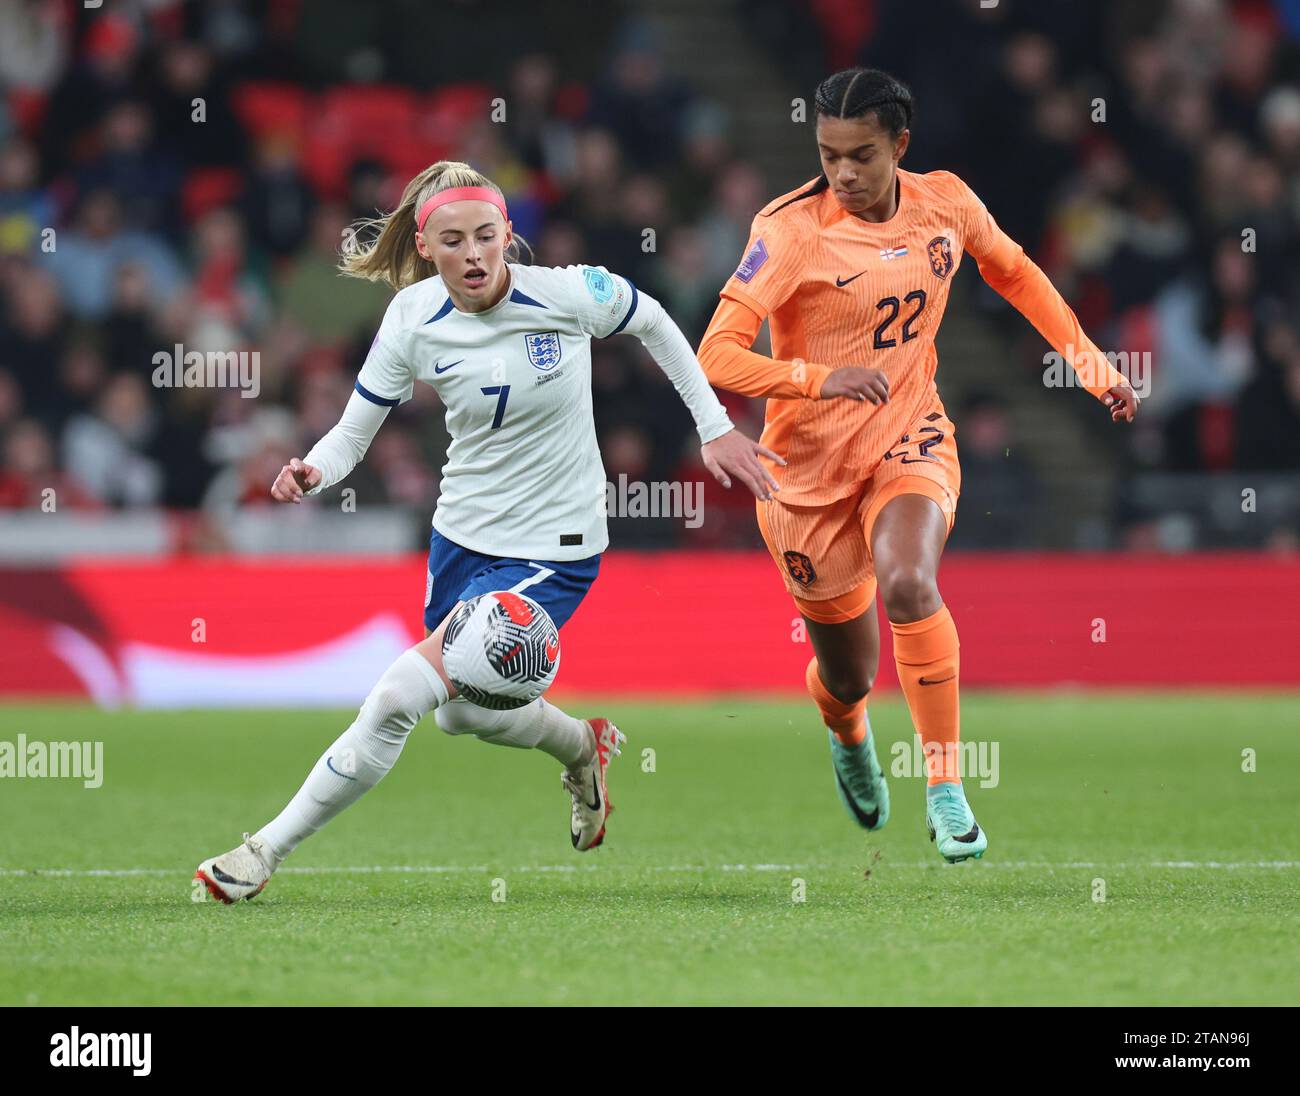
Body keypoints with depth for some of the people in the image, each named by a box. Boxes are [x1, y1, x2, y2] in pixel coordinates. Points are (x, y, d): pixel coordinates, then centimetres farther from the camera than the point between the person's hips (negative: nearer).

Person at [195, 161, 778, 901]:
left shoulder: (569, 294, -18)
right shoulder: (415, 320, -10)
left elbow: (653, 322, 2)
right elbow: (355, 431, -6)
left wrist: (714, 428, 4)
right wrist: (313, 472, -28)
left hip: (550, 554, -5)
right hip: (462, 538, 5)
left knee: (400, 697, -17)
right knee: (461, 714, 22)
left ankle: (267, 852, -5)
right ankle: (584, 745, 53)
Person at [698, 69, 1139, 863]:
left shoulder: (946, 203, -5)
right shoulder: (791, 231, -18)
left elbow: (1014, 272, 17)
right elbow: (717, 358, -25)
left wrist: (1091, 363, 13)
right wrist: (821, 379, -39)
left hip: (910, 439, 1)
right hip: (813, 465, -1)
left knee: (909, 585, -32)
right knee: (850, 675, 11)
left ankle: (947, 789, -19)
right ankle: (847, 732, 52)